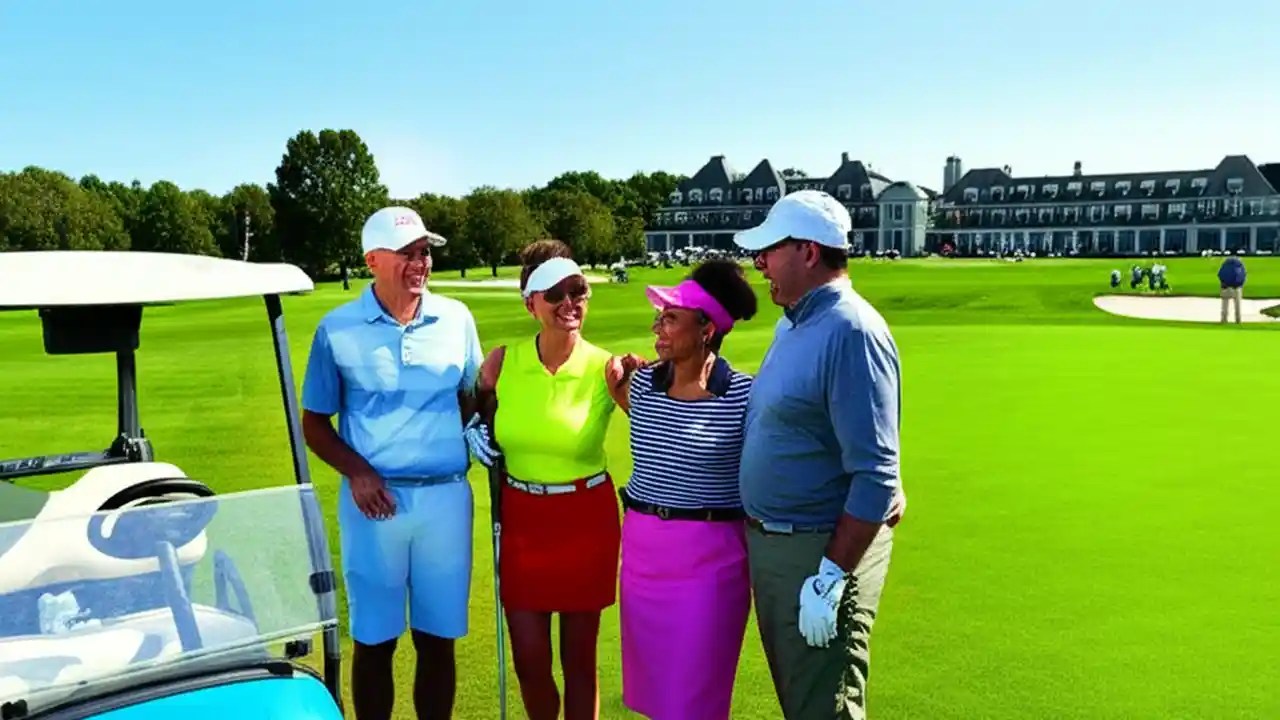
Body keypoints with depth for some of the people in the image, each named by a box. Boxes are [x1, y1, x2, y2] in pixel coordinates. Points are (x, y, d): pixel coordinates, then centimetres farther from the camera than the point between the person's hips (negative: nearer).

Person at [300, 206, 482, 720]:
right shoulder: (337, 328, -1)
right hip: (375, 499, -1)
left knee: (438, 639, 11)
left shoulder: (456, 319, 3)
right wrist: (356, 471, -12)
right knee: (374, 641, 9)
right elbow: (315, 423, 4)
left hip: (446, 495, 2)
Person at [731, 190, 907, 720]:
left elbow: (876, 476, -24)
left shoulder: (851, 331, -20)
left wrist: (831, 578, -24)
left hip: (822, 551, -9)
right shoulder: (793, 323, 10)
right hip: (770, 543, 9)